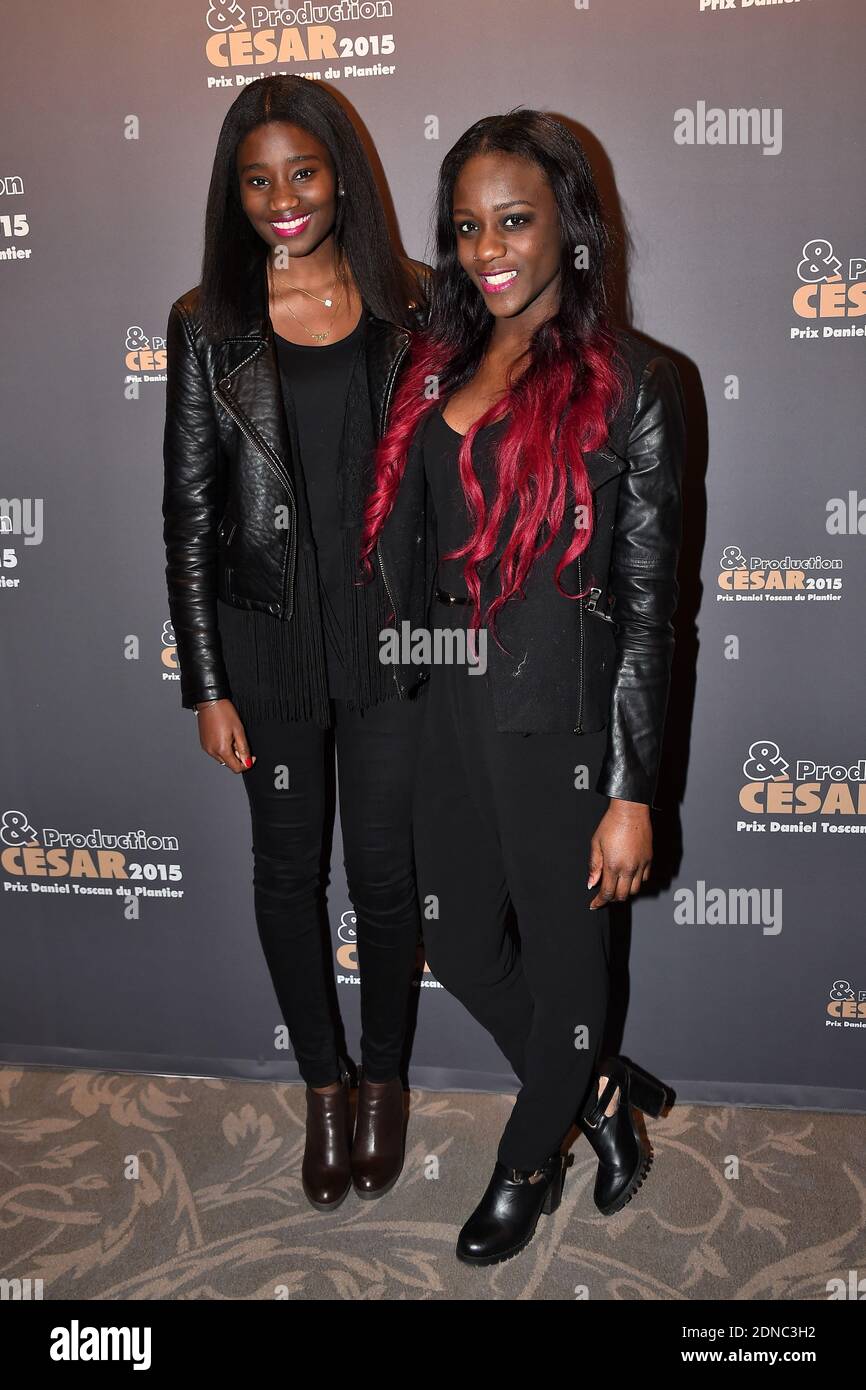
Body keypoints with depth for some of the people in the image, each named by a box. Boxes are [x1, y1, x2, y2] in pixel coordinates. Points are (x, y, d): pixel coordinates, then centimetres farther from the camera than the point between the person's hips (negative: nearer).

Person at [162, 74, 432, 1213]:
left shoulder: (410, 305, 1)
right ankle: (323, 1087, 35)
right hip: (269, 643, 1)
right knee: (289, 869, 13)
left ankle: (384, 1079, 34)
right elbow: (188, 513, 0)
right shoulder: (208, 324, 0)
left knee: (385, 872, 8)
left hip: (391, 636, 0)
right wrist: (207, 685, -3)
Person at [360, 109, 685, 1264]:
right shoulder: (443, 368, 8)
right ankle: (604, 1096, 43)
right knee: (461, 947, 18)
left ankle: (526, 1167, 39)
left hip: (562, 720, -6)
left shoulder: (628, 384, -9)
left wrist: (632, 795, -12)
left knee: (563, 956, 12)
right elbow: (417, 555, 12)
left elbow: (648, 602, -11)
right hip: (452, 709, 7)